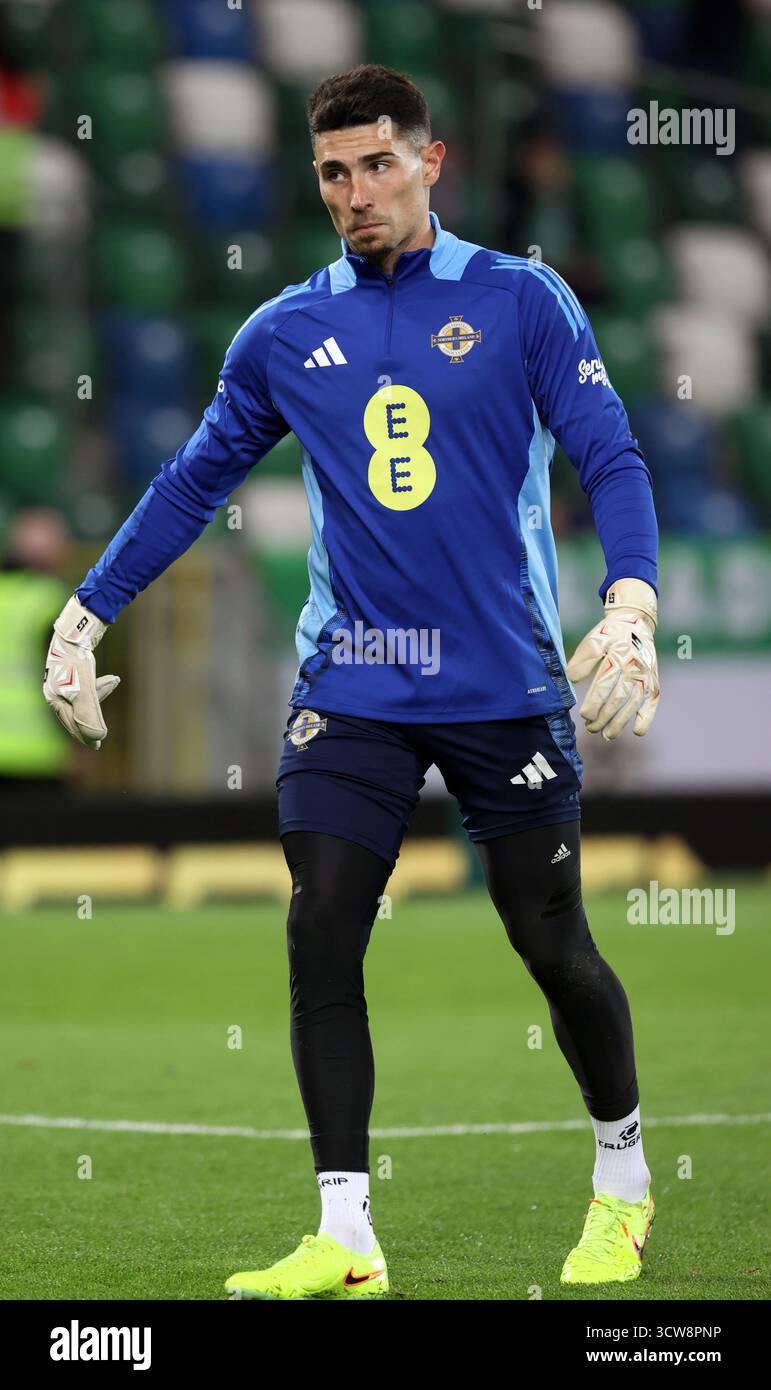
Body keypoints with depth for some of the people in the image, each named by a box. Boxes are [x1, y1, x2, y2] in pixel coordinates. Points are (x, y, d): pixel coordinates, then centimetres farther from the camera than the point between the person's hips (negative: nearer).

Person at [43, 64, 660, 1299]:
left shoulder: (522, 302, -2)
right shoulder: (286, 334, 7)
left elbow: (611, 461, -7)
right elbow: (193, 483, 16)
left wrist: (632, 604, -24)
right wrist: (83, 618, 12)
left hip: (506, 683, -2)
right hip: (350, 686, 3)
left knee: (554, 945, 3)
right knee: (321, 940, -9)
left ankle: (622, 1181, 28)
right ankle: (345, 1237, -5)